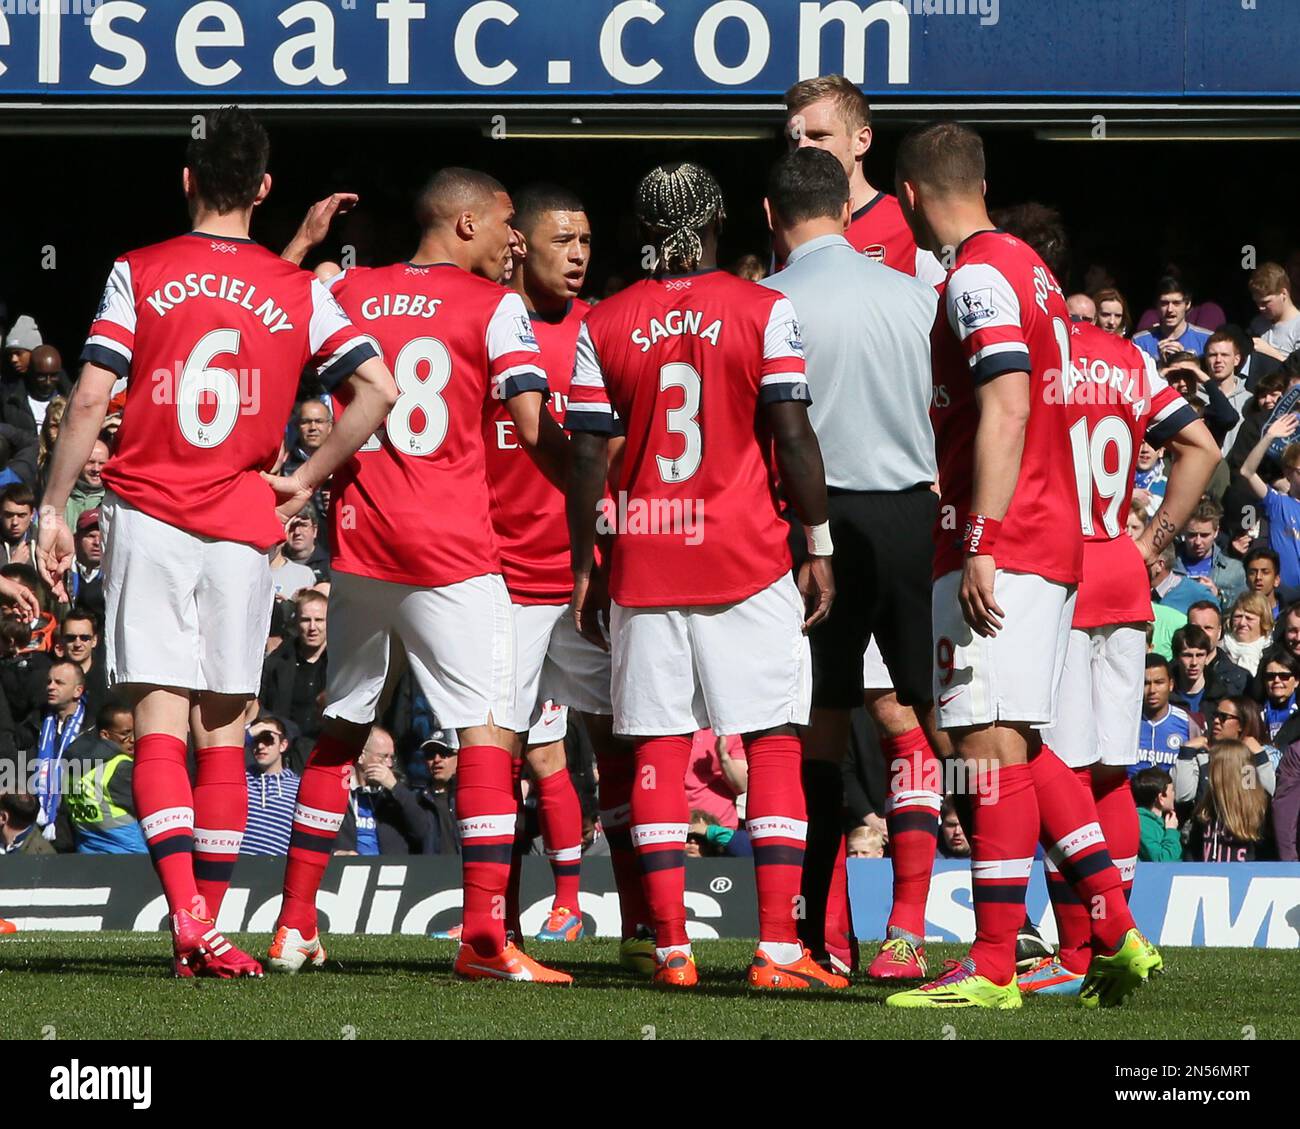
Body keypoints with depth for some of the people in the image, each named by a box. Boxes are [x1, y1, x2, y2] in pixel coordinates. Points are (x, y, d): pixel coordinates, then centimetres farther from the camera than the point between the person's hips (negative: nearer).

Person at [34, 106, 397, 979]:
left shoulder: (139, 275, 1)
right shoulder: (300, 291, 5)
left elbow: (91, 398, -6)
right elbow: (379, 389, -2)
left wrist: (55, 507, 0)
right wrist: (309, 479, 7)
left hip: (148, 517, -1)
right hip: (243, 528, 1)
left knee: (159, 723, -4)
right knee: (223, 732, 8)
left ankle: (187, 915, -19)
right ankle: (210, 931, 8)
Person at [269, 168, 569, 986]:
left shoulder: (346, 294, 10)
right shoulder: (493, 307, -2)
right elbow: (535, 428, -10)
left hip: (359, 543, 5)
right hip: (451, 550, -5)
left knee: (342, 727, 18)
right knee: (486, 727, -5)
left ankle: (296, 925, 21)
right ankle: (485, 934, -16)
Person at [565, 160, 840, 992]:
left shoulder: (606, 325, 4)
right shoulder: (764, 313, -3)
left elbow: (588, 457, 3)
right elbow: (793, 436, -7)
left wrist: (584, 567, 11)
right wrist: (820, 548, 1)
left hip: (644, 563, 2)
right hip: (747, 560, -2)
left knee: (659, 750, 5)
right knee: (774, 742, 1)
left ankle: (672, 947, 2)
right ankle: (779, 946, -7)